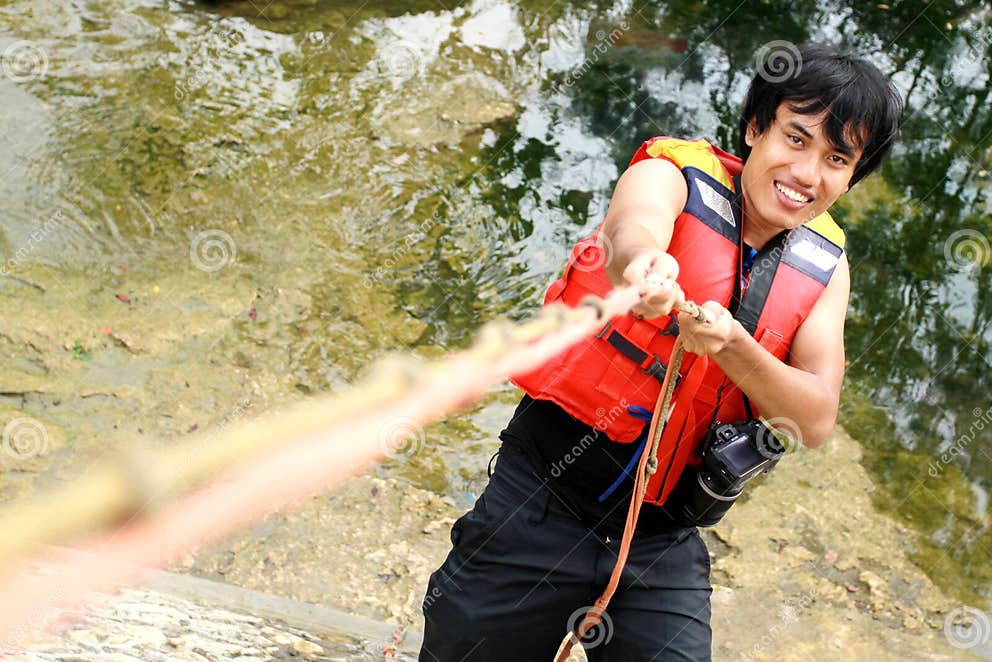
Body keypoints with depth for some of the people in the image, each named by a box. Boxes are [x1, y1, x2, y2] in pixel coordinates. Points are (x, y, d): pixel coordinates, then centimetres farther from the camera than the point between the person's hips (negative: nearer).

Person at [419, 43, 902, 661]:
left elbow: (817, 421, -7)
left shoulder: (825, 266, 4)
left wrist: (730, 343, -25)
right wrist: (642, 262, -56)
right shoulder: (675, 174, -7)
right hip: (541, 498, -3)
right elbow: (633, 224, -31)